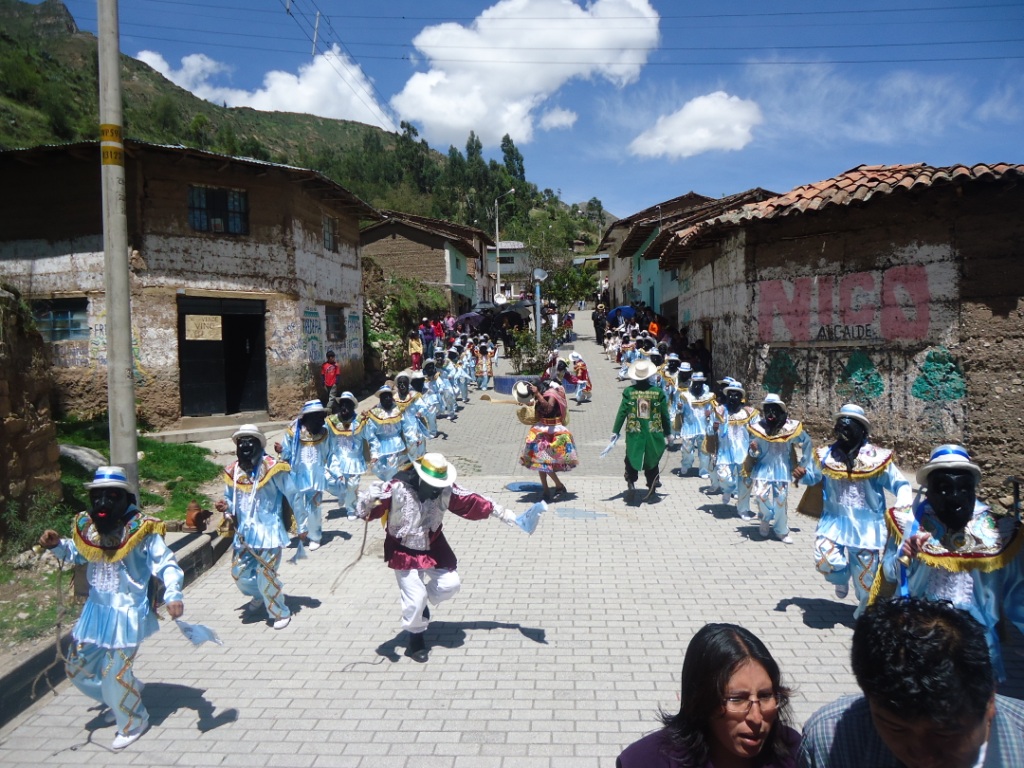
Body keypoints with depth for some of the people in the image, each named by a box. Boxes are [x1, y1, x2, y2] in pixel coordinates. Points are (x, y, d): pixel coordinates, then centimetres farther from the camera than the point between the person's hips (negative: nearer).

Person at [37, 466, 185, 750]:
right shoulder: (87, 528, -2)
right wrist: (56, 545, -2)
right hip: (96, 609, 7)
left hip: (128, 613, -7)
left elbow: (167, 564, -20)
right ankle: (120, 700, 44)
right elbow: (76, 555, 19)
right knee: (78, 668, 17)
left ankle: (133, 722, 26)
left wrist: (172, 595, -36)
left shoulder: (142, 531, -20)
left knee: (114, 673, -3)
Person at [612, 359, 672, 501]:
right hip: (654, 434, 1)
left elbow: (622, 412, -7)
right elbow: (665, 414, 1)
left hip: (634, 433, -1)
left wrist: (615, 431, 0)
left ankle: (631, 481, -1)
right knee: (651, 460, 12)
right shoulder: (658, 392, -4)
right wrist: (668, 433, 11)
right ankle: (651, 486, 16)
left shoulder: (629, 392, -7)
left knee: (632, 457, 13)